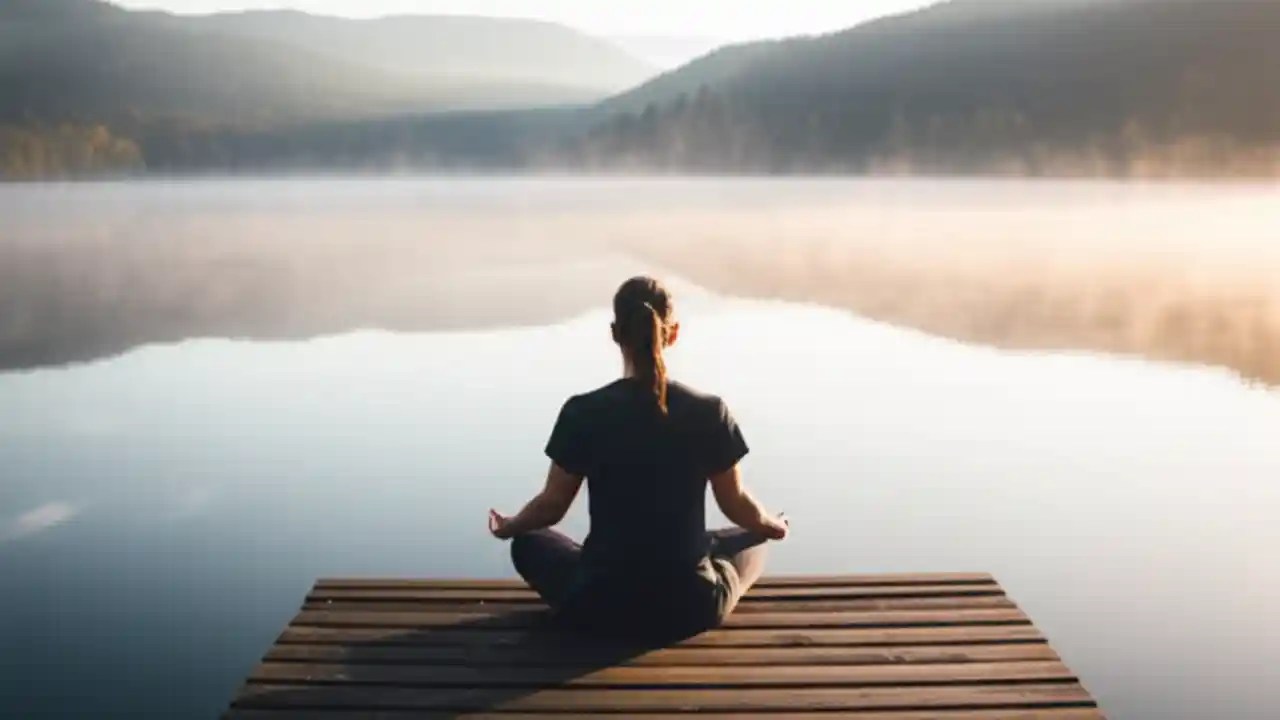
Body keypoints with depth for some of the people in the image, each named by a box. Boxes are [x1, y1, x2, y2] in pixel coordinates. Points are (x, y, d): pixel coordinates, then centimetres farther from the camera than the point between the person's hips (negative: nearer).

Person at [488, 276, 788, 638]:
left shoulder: (583, 412, -10)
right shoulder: (708, 411, -8)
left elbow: (552, 505, 0)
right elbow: (736, 503, 3)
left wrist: (508, 527, 23)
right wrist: (772, 526, 26)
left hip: (602, 605, -1)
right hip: (691, 606, 1)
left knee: (529, 545, 29)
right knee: (753, 542, 32)